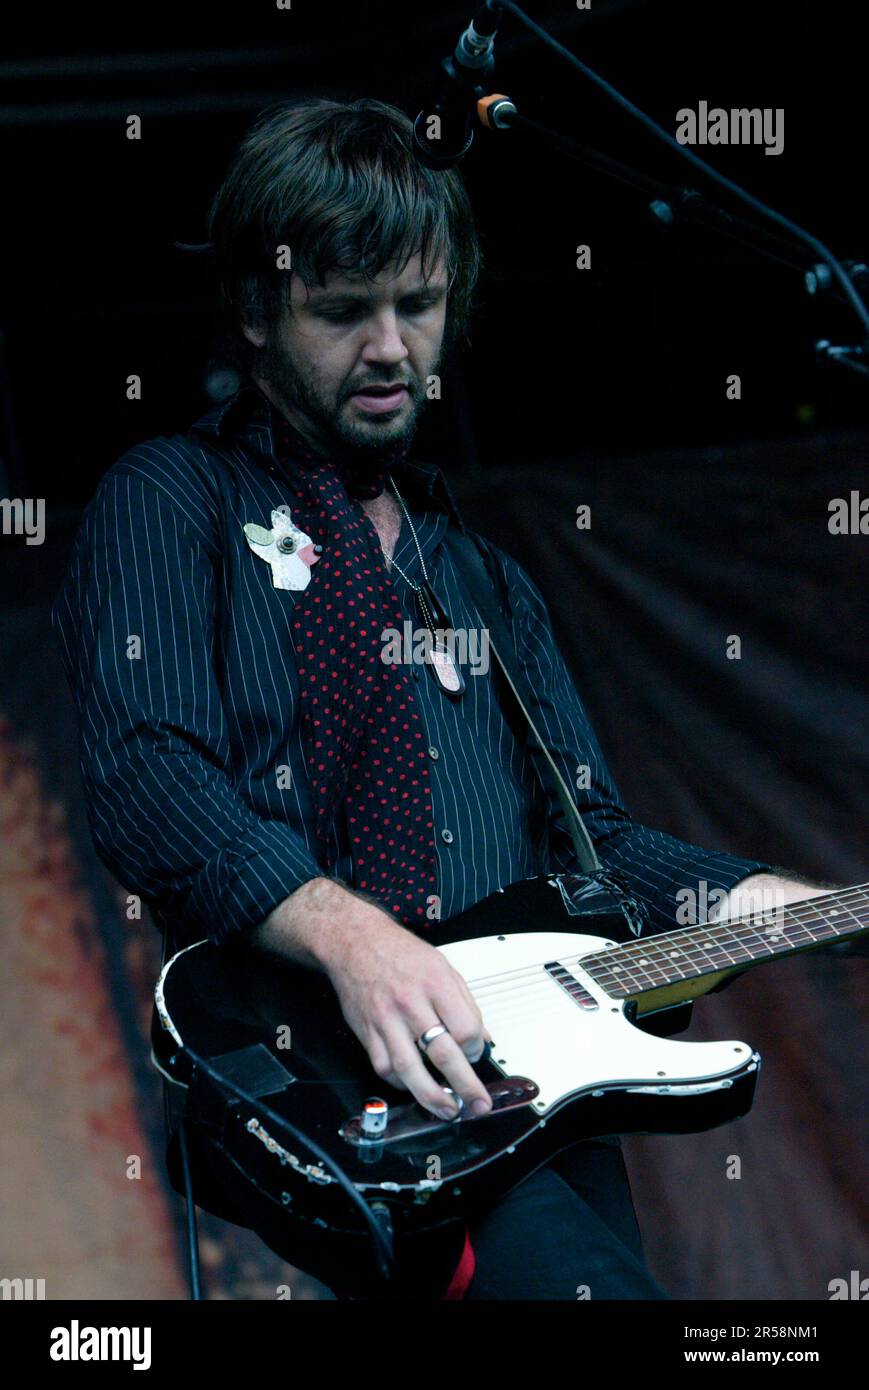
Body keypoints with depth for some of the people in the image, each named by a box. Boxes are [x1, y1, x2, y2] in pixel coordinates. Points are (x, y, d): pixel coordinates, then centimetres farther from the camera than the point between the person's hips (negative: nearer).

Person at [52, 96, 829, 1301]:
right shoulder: (171, 501, 9)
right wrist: (347, 931, -24)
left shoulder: (480, 567, 27)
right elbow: (147, 776, -7)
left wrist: (782, 903, 8)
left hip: (503, 1052, 6)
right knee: (568, 1273, -30)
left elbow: (585, 832, 25)